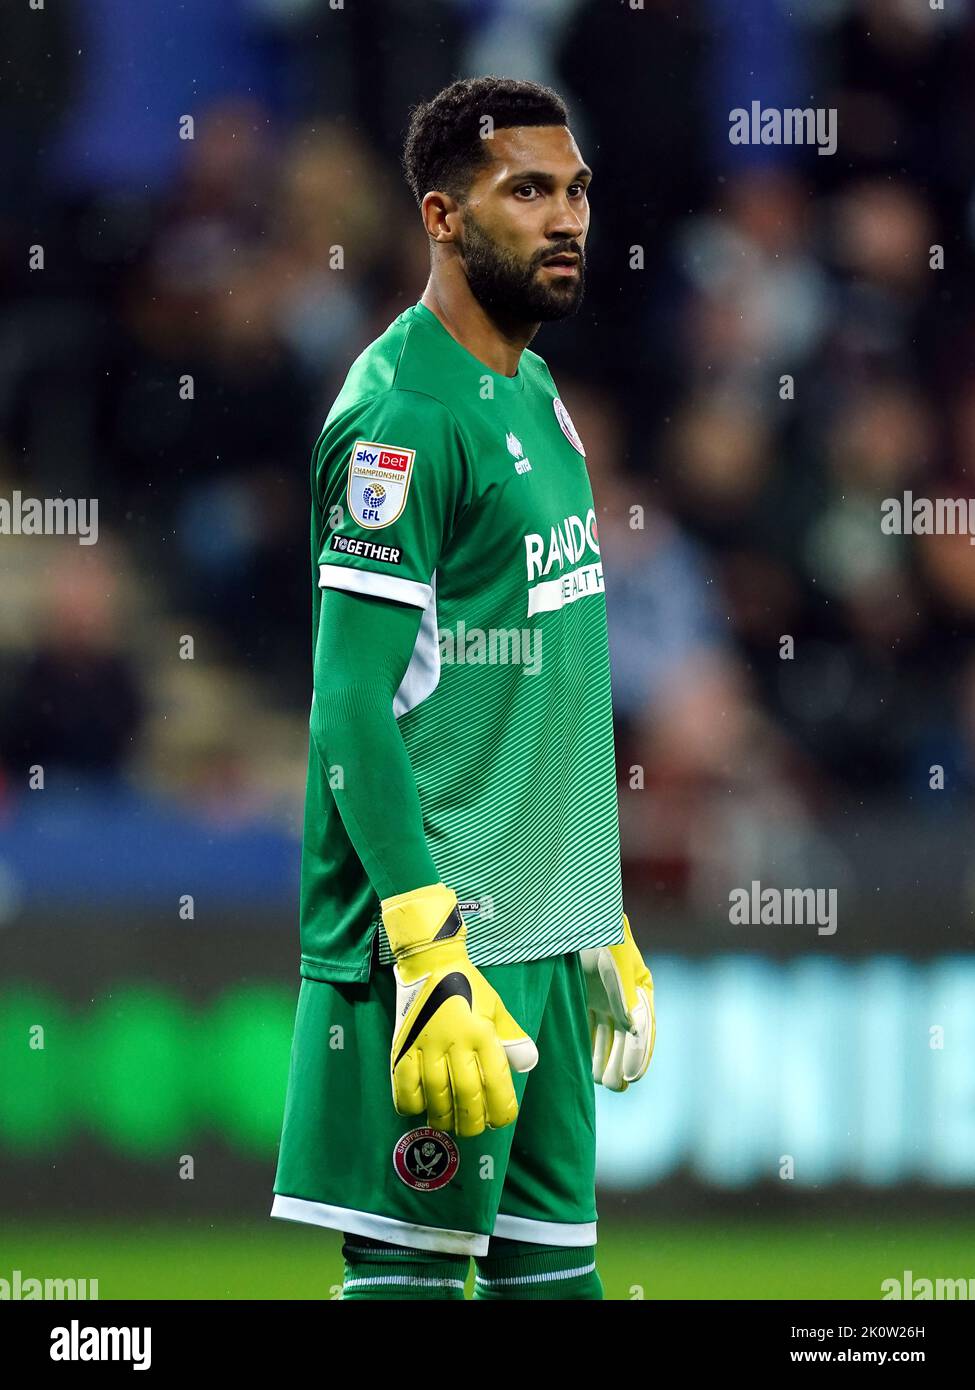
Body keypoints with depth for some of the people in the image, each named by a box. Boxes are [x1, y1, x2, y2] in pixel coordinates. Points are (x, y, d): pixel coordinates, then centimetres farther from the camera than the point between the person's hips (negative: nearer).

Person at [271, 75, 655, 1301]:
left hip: (548, 935, 9)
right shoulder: (400, 415, -14)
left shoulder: (535, 397, 15)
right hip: (440, 929, -9)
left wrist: (604, 924, 22)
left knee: (554, 1265, 10)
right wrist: (433, 957, -24)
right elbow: (353, 707, -19)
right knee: (412, 1268, -8)